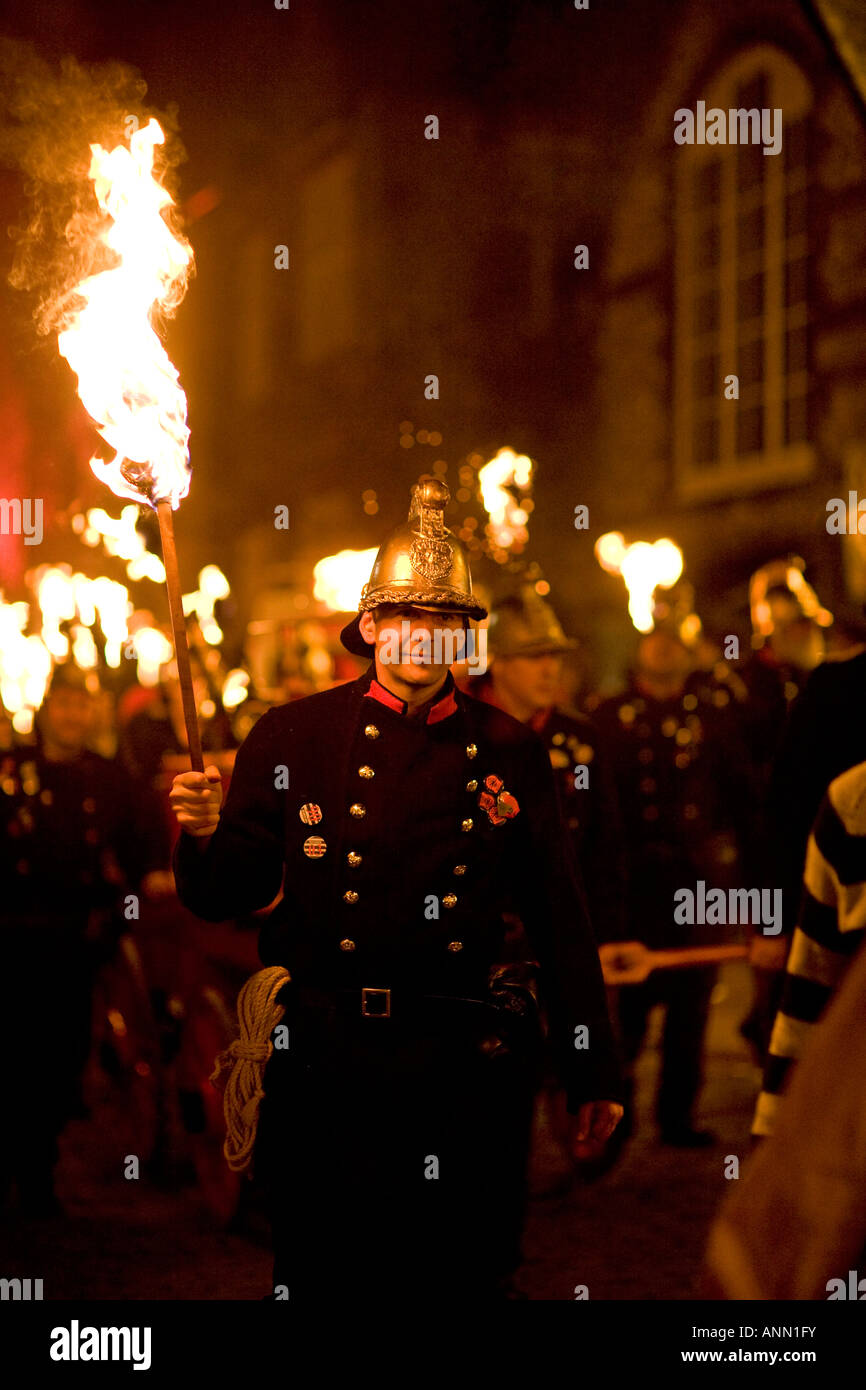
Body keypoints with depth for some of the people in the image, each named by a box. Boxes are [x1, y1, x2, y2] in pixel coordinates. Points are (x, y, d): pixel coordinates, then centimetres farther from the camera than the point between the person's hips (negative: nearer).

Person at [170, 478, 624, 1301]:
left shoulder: (508, 753, 4)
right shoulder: (293, 736, 2)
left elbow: (560, 923, 7)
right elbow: (221, 897, 3)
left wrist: (592, 1077, 6)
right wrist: (203, 836, -20)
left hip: (465, 1067, 1)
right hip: (322, 1063, 0)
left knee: (469, 1274, 9)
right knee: (322, 1273, 10)